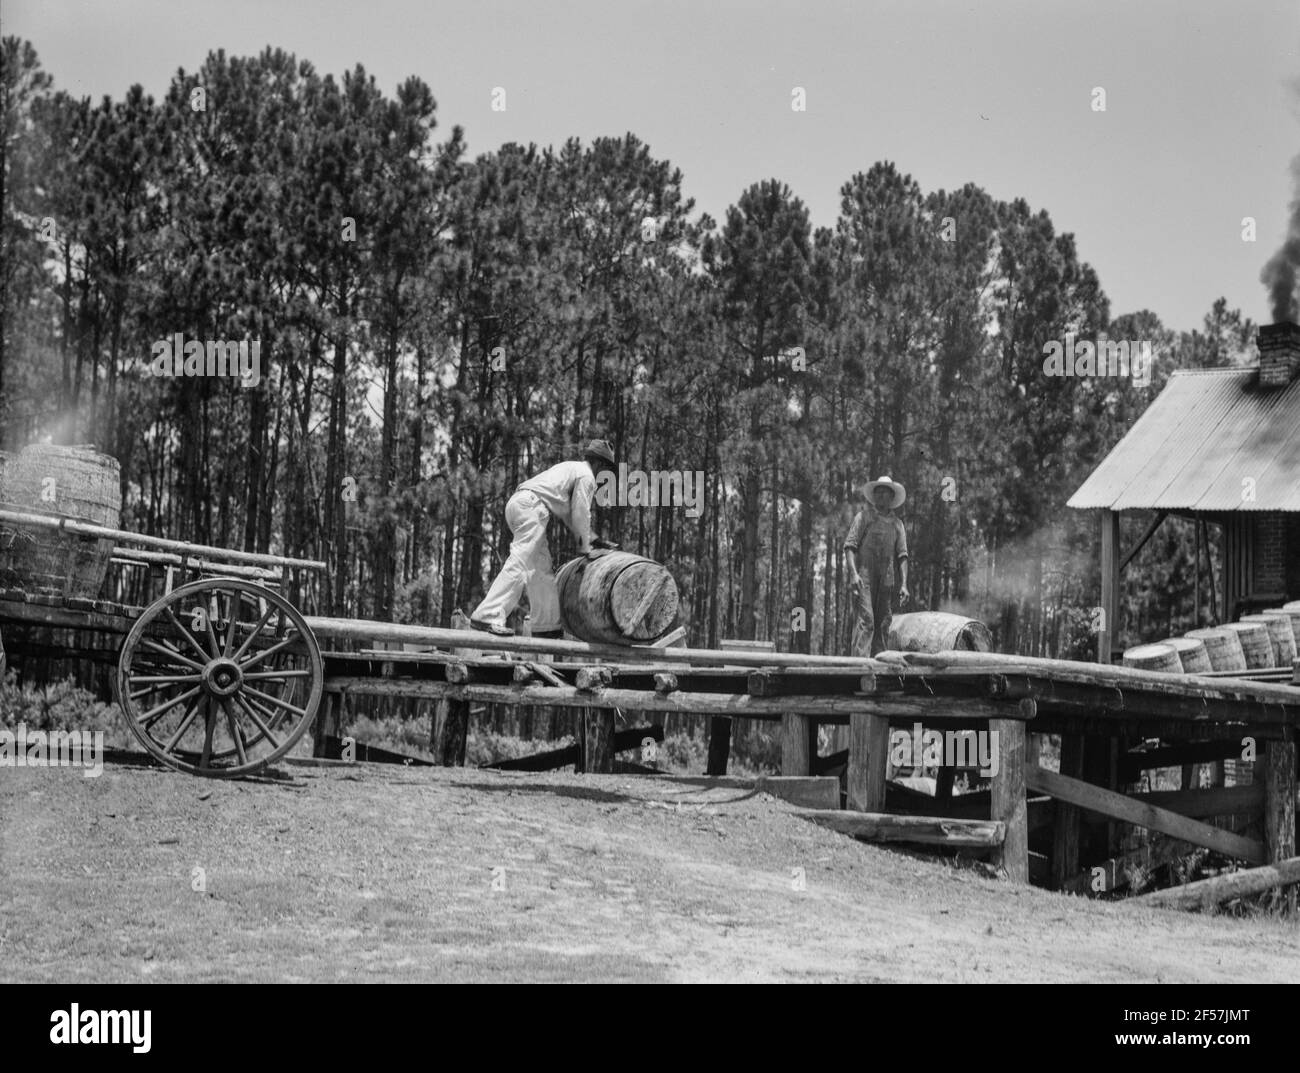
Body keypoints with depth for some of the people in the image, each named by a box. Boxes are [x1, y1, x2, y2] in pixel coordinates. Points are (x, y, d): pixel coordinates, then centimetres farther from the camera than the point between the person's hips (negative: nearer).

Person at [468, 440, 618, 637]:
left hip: (516, 502, 10)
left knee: (541, 567, 12)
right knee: (519, 563, -20)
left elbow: (569, 514, 37)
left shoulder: (571, 469, 33)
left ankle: (546, 624, 11)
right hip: (532, 505, -10)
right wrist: (584, 548, 11)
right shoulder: (586, 476, 4)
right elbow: (581, 514, 0)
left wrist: (594, 540, 34)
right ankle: (487, 616, -32)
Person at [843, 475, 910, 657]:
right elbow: (850, 545, -1)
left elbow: (902, 555, 13)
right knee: (865, 619, -15)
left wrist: (904, 584, 2)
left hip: (886, 579, 4)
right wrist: (853, 573, -15)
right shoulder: (863, 517, 6)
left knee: (884, 622, 3)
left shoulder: (897, 523, 16)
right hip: (864, 575, -4)